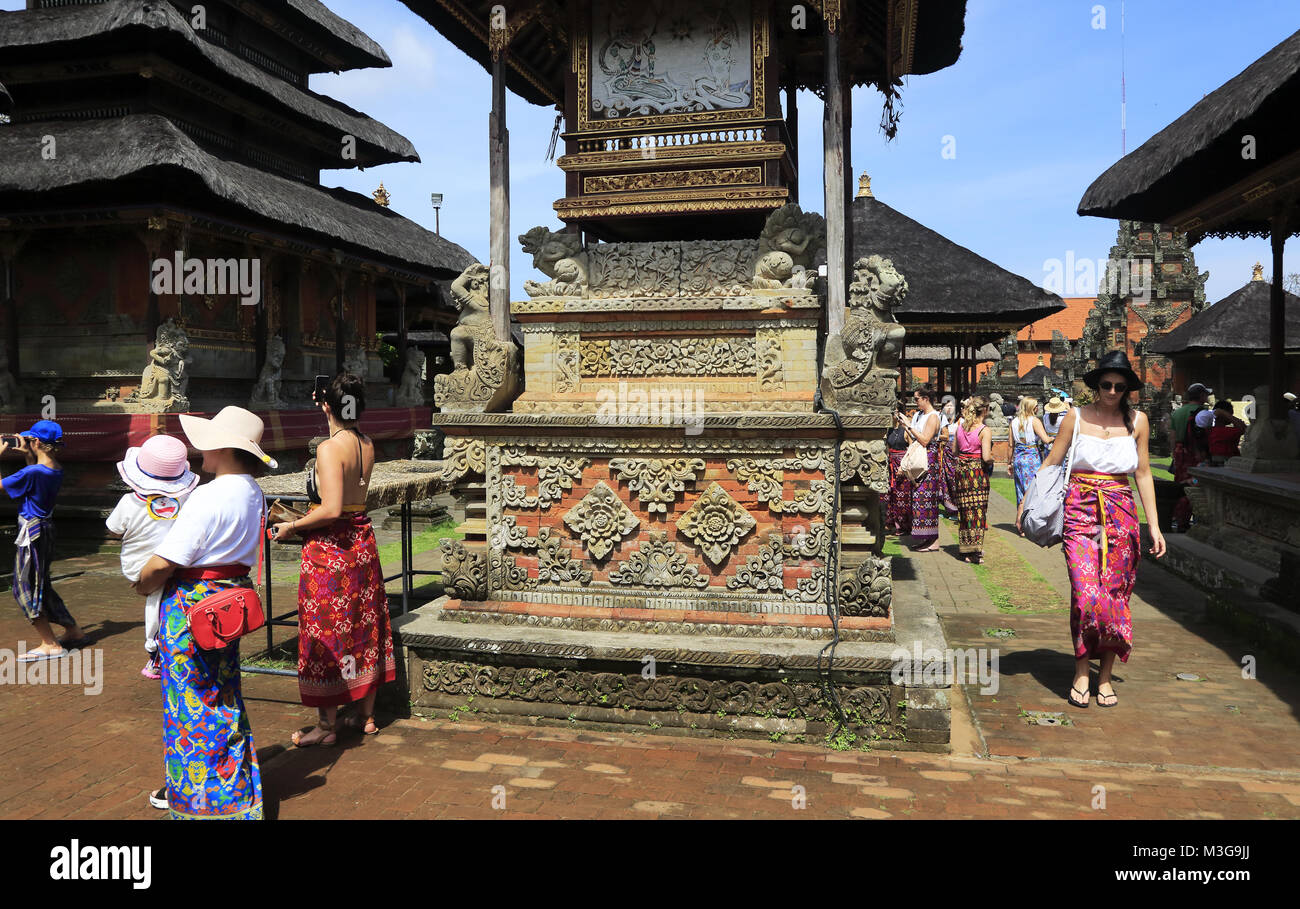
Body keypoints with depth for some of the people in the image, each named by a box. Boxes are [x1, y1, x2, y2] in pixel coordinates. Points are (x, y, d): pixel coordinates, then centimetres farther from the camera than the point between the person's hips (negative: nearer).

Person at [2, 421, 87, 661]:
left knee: (25, 588, 1)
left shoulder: (31, 473, -23)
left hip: (31, 532, -8)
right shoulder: (57, 470, 3)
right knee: (41, 586, 21)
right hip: (46, 530, 8)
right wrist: (27, 455, 15)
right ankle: (73, 631, 28)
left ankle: (51, 645, 2)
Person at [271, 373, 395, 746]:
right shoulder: (367, 445, 3)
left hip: (329, 547, -7)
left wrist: (292, 526, -11)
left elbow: (331, 509, -26)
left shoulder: (328, 449, -18)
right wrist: (331, 417, 26)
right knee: (365, 628, 15)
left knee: (325, 633, 4)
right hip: (363, 541, 7)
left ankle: (328, 726, 13)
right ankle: (367, 715, 26)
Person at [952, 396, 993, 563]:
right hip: (978, 469, -5)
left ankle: (966, 548, 19)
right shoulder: (985, 431, -13)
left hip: (961, 468, 6)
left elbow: (954, 451, 12)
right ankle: (975, 550, -2)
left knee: (964, 509, 13)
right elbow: (986, 457, -19)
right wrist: (991, 461, 1)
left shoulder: (960, 427, 5)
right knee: (978, 509, 0)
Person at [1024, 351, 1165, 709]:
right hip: (1080, 511, -2)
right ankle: (1081, 673, 2)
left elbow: (1143, 474, 11)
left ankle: (1105, 676, 14)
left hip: (1121, 515, 2)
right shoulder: (1076, 417, 4)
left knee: (1115, 594, 2)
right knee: (1087, 593, -12)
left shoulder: (1137, 421, 8)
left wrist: (1154, 525, 8)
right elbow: (1051, 463, 7)